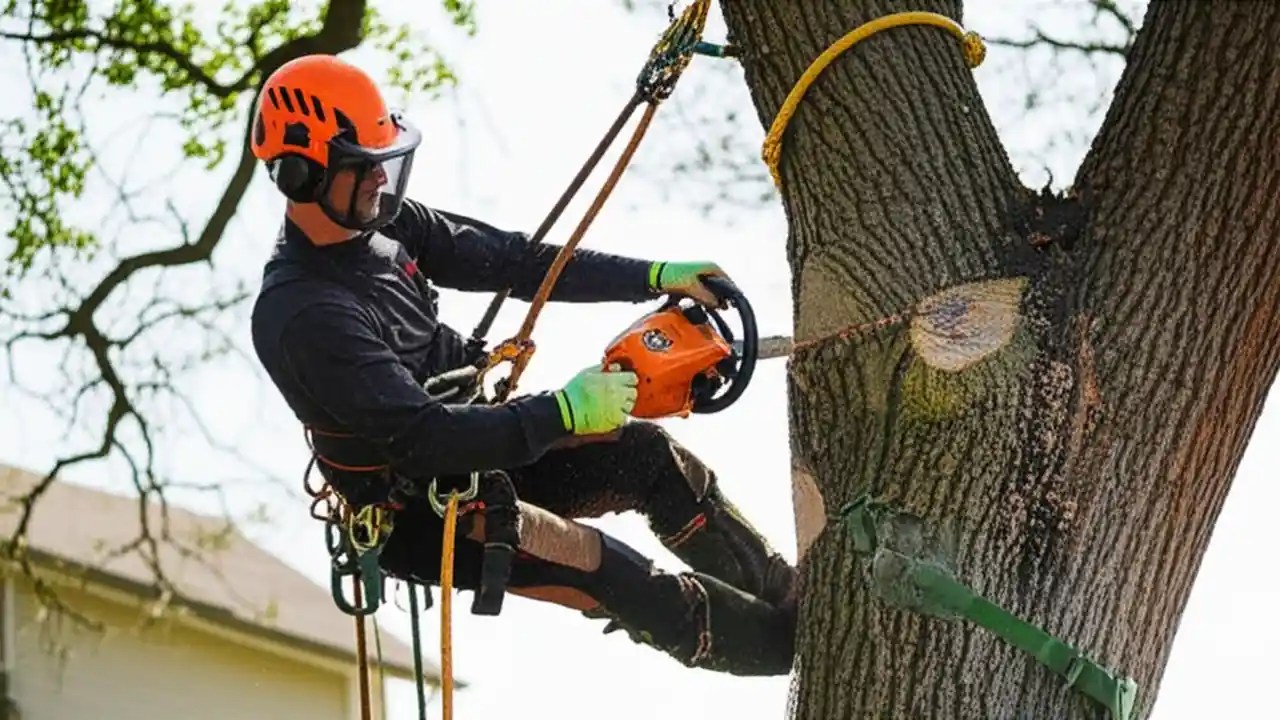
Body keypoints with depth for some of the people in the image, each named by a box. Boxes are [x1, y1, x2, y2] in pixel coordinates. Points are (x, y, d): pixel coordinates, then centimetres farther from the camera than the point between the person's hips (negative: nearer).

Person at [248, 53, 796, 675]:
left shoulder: (383, 220, -4)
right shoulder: (300, 316, -30)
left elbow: (508, 262, 1)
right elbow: (419, 437, -33)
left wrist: (655, 276, -4)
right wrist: (563, 412, -29)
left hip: (480, 440, 9)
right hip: (421, 516, -8)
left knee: (653, 457, -2)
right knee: (621, 580, -20)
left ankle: (789, 597, 11)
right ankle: (788, 642, -4)